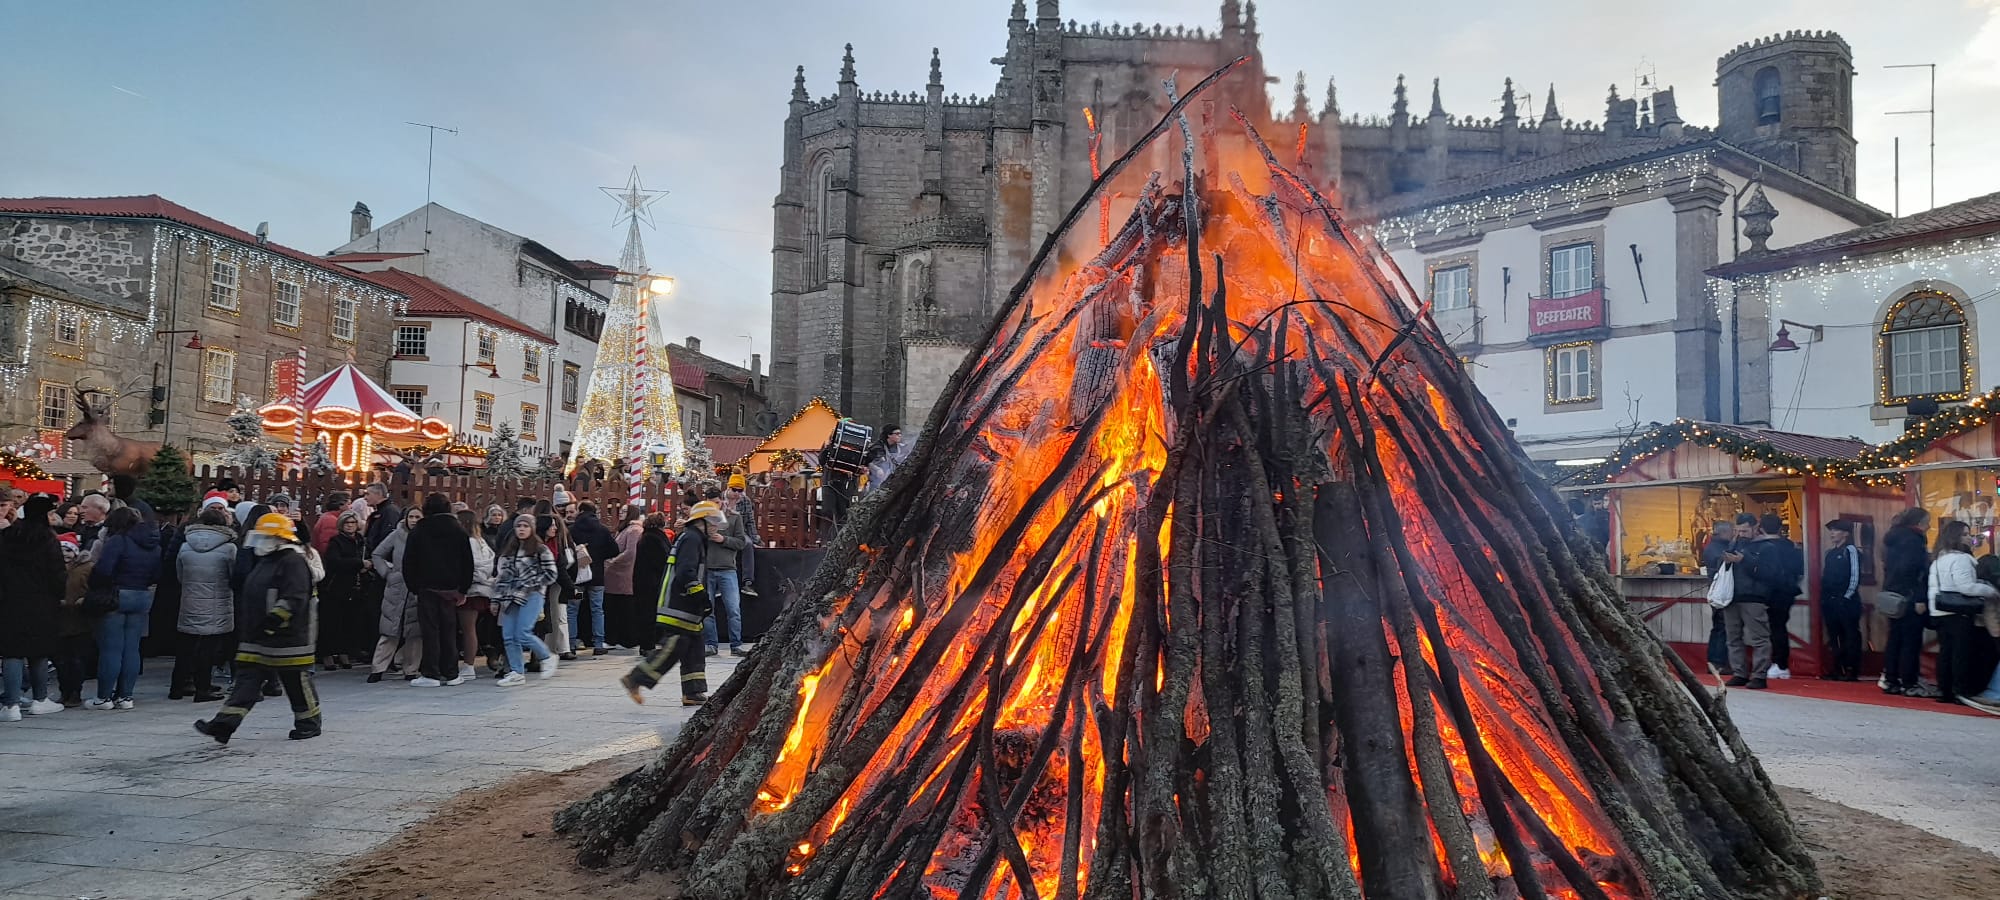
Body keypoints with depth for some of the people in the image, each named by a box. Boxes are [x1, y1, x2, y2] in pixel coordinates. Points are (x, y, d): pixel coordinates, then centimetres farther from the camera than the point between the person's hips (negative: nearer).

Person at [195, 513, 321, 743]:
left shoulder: (293, 562, -15)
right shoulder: (266, 561, 18)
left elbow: (294, 599, -24)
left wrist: (272, 622, -27)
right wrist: (248, 626, 27)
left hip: (287, 636, -9)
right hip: (258, 637, 9)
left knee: (296, 681, 2)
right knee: (247, 679, 2)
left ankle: (309, 723, 16)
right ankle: (224, 724, -2)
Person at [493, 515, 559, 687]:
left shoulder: (540, 549, 0)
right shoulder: (508, 550, 16)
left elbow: (551, 574, -3)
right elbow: (500, 575, 16)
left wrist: (529, 585, -10)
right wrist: (496, 599, 12)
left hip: (532, 596, -6)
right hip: (510, 598, 6)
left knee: (522, 634, -16)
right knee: (508, 636, -1)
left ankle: (547, 657, 7)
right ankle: (516, 673, 8)